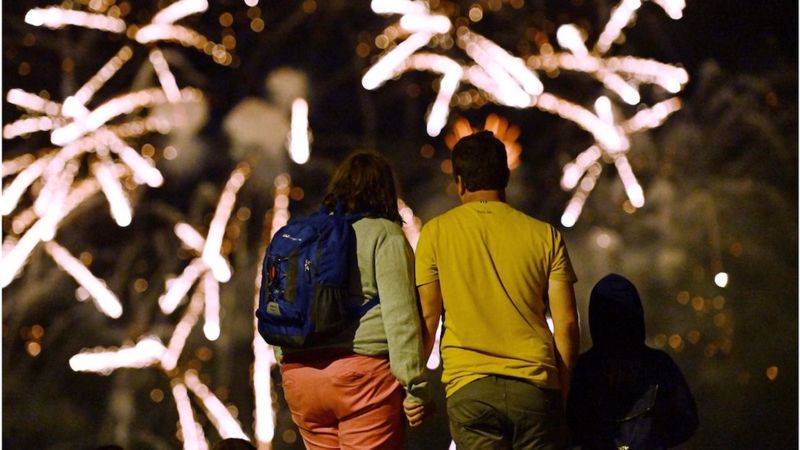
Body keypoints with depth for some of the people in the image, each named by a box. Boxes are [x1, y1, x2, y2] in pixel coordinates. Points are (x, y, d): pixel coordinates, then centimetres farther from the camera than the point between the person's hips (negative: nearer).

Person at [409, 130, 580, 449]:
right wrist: (562, 394, 13)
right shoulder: (545, 235, 8)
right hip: (535, 386, 1)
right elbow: (567, 323, 5)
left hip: (469, 387, -1)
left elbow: (427, 317, 2)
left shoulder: (436, 233, 5)